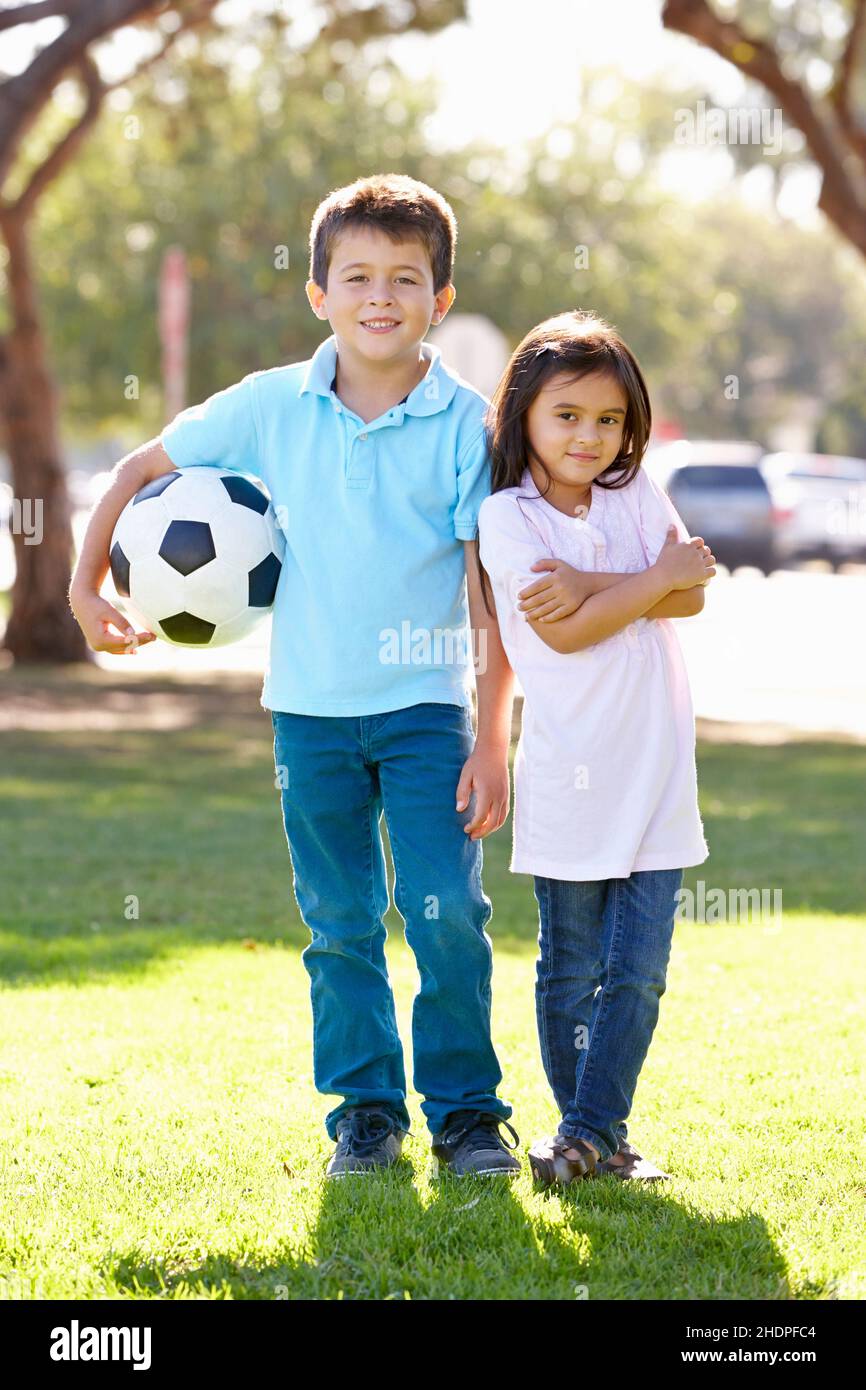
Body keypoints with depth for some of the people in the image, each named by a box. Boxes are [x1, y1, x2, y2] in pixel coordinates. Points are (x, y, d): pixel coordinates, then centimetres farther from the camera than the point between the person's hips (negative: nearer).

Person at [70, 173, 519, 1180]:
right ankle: (364, 1111, 22)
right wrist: (85, 581, 8)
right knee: (339, 923, 9)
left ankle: (467, 1111, 10)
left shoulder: (465, 424, -8)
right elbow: (146, 467, 11)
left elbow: (494, 593, -7)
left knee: (448, 913, -6)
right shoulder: (272, 407, -3)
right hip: (310, 707, 2)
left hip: (427, 703, -2)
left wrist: (493, 736, -10)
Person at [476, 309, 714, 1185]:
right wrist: (657, 577, -11)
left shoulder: (635, 493, 7)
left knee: (637, 971, -1)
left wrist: (590, 583, -18)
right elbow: (562, 633, -17)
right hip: (568, 777, -3)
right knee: (571, 971, 6)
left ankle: (590, 1132, 5)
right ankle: (596, 1138, 17)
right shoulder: (506, 516, -6)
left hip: (654, 775, 3)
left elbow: (692, 596, -7)